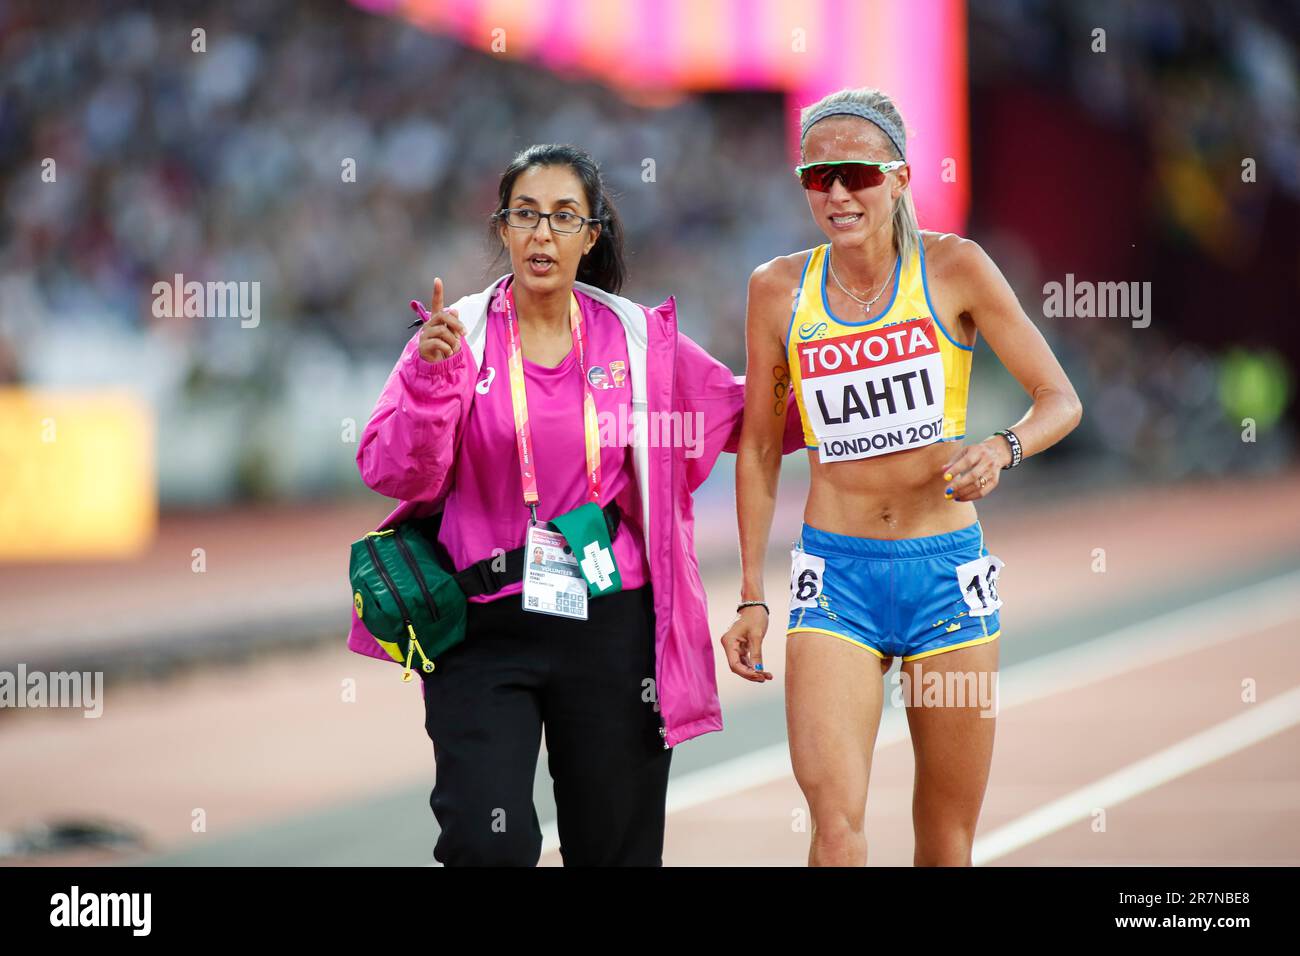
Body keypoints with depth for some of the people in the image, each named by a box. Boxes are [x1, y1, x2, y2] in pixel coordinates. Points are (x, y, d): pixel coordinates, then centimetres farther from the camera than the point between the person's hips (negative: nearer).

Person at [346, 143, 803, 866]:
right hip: (487, 631, -2)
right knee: (489, 844, -17)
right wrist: (433, 376, -22)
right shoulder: (457, 336, 0)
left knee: (616, 847, 7)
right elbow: (396, 474, -8)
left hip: (611, 629, 2)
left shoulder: (642, 340, 5)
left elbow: (744, 414, 18)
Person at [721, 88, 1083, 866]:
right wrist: (751, 596, 9)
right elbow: (759, 449, 11)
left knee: (948, 843, 6)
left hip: (946, 569, 0)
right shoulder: (780, 289, 3)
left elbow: (1061, 400, -1)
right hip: (837, 575, 0)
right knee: (837, 829, -17)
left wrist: (1002, 451, -22)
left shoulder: (952, 269, -3)